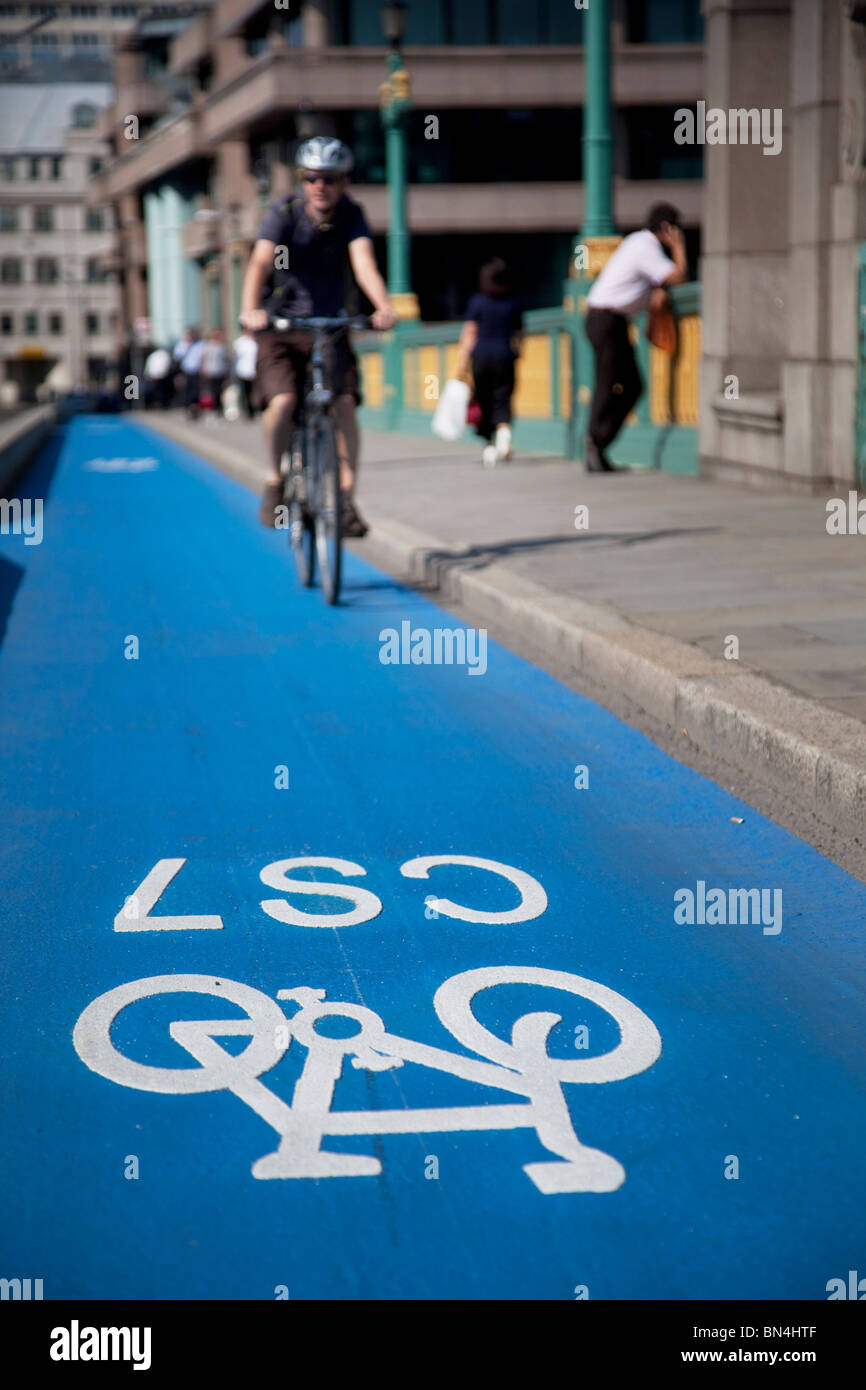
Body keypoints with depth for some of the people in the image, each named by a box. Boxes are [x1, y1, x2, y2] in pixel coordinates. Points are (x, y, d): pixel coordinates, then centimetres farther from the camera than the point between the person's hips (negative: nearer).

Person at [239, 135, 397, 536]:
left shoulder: (351, 216, -5)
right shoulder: (284, 213, -12)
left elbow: (363, 262, -22)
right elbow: (260, 263, -26)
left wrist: (383, 307, -41)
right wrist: (250, 310, -45)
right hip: (280, 325, -2)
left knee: (345, 403, -16)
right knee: (283, 401, -23)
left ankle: (346, 500, -9)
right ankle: (275, 481, 1)